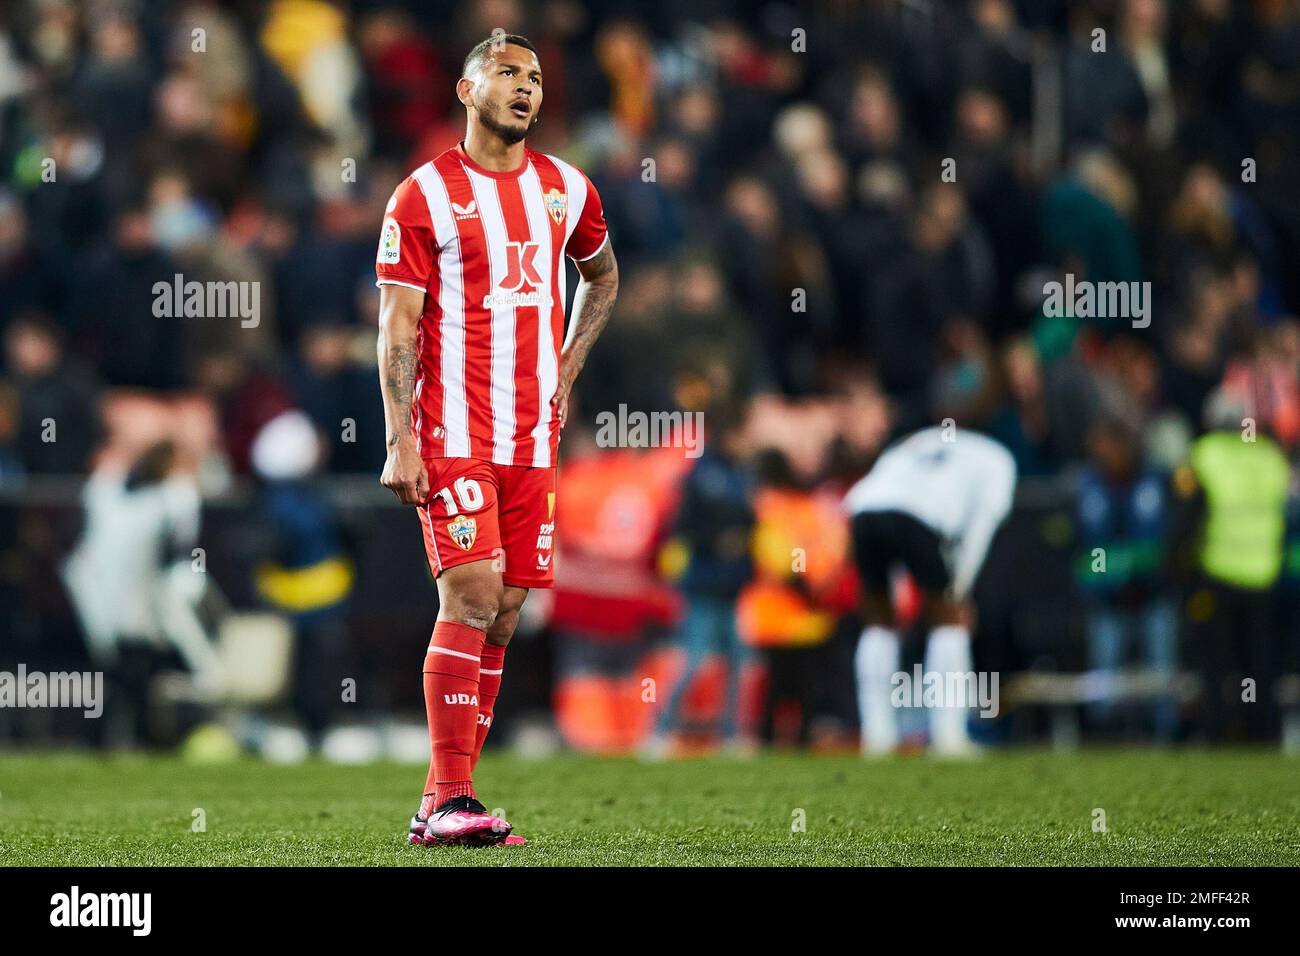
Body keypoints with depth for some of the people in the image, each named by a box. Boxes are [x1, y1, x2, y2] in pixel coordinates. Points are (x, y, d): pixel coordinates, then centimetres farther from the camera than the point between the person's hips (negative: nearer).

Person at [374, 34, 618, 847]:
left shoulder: (567, 191, 11)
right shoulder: (426, 197, -4)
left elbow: (603, 275, 31)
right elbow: (397, 327, -6)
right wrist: (400, 442, -13)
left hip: (533, 436, 5)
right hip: (453, 435, -5)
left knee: (505, 609, 3)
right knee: (471, 594, -16)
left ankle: (447, 799, 8)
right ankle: (447, 803, -16)